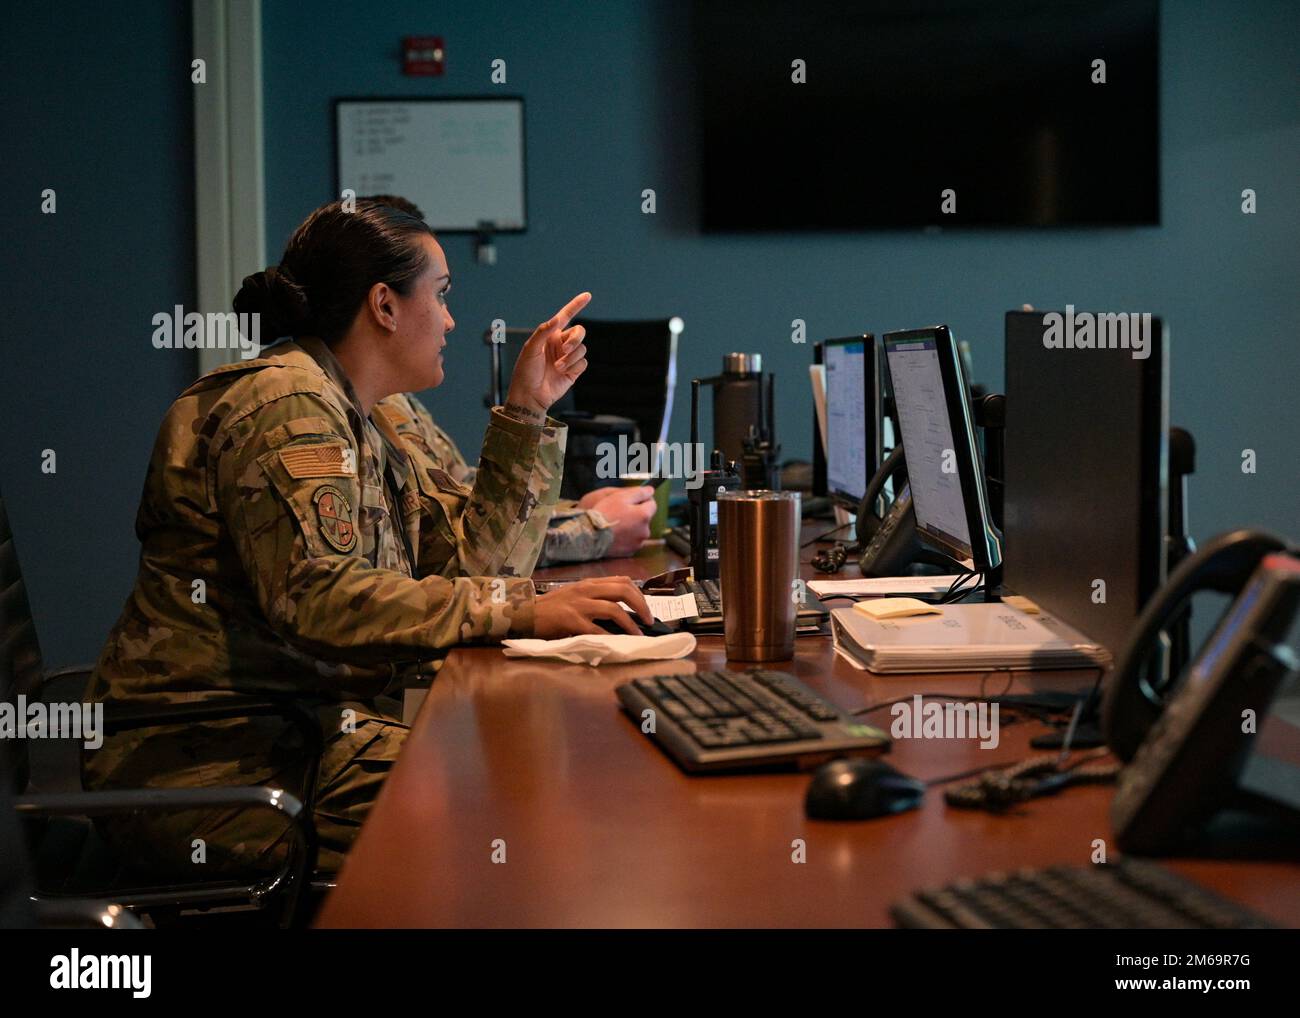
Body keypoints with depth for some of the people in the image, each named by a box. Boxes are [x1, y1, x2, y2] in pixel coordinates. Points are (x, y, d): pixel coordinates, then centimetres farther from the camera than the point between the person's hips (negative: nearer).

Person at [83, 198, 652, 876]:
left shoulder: (360, 424, 18)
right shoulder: (286, 404, -13)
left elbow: (471, 560, 13)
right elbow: (314, 597, -28)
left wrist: (528, 412, 11)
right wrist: (522, 610, -30)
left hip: (307, 731, 10)